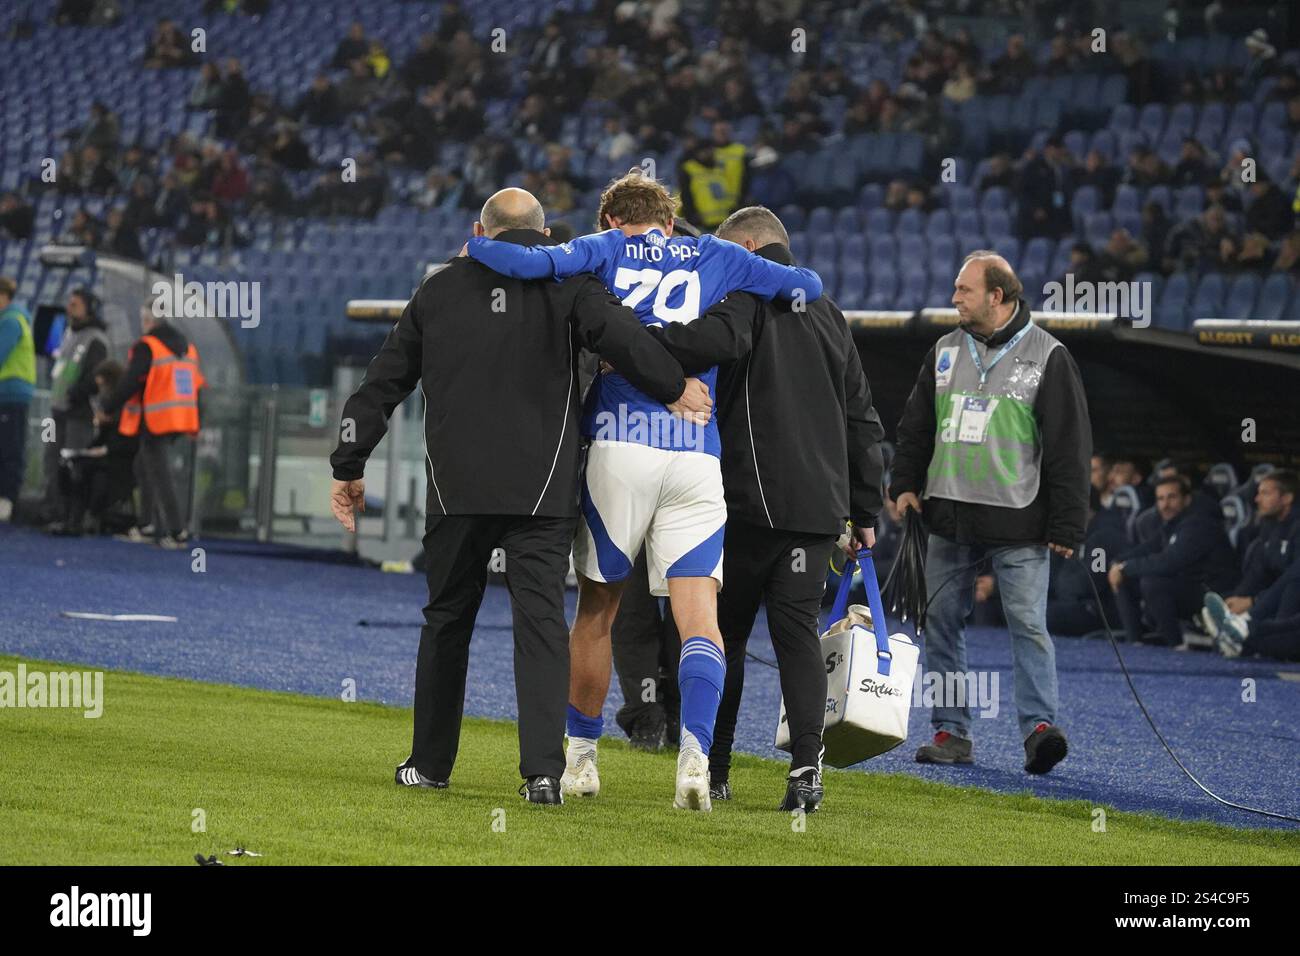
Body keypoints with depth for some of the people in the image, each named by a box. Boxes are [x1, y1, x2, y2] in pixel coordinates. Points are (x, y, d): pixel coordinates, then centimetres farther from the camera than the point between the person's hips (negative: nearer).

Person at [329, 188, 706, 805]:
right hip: (542, 490, -2)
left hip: (456, 487, 2)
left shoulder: (440, 290, 12)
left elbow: (382, 383, 15)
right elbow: (616, 331, -17)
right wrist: (674, 388, -8)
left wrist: (349, 467, 22)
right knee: (540, 621, -3)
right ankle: (543, 770, -14)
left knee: (447, 619, 15)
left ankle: (430, 762, 21)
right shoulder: (564, 283, 4)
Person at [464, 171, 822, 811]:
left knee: (596, 608, 13)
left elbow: (530, 264, -5)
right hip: (698, 456, 0)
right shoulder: (715, 258, 16)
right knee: (698, 612, -6)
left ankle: (581, 756, 20)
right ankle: (696, 750, -26)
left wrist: (475, 244, 13)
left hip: (618, 448, 0)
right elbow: (807, 287, 18)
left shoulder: (607, 249, 11)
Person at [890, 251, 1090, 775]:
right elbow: (916, 424, 22)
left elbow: (1070, 444, -3)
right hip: (949, 517, 5)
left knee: (1028, 624, -11)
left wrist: (1066, 525, -7)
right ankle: (951, 731, 10)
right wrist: (905, 483, 10)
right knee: (942, 623, 5)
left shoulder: (1047, 357, -2)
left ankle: (1039, 725, -13)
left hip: (1018, 523, -5)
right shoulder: (945, 352, 13)